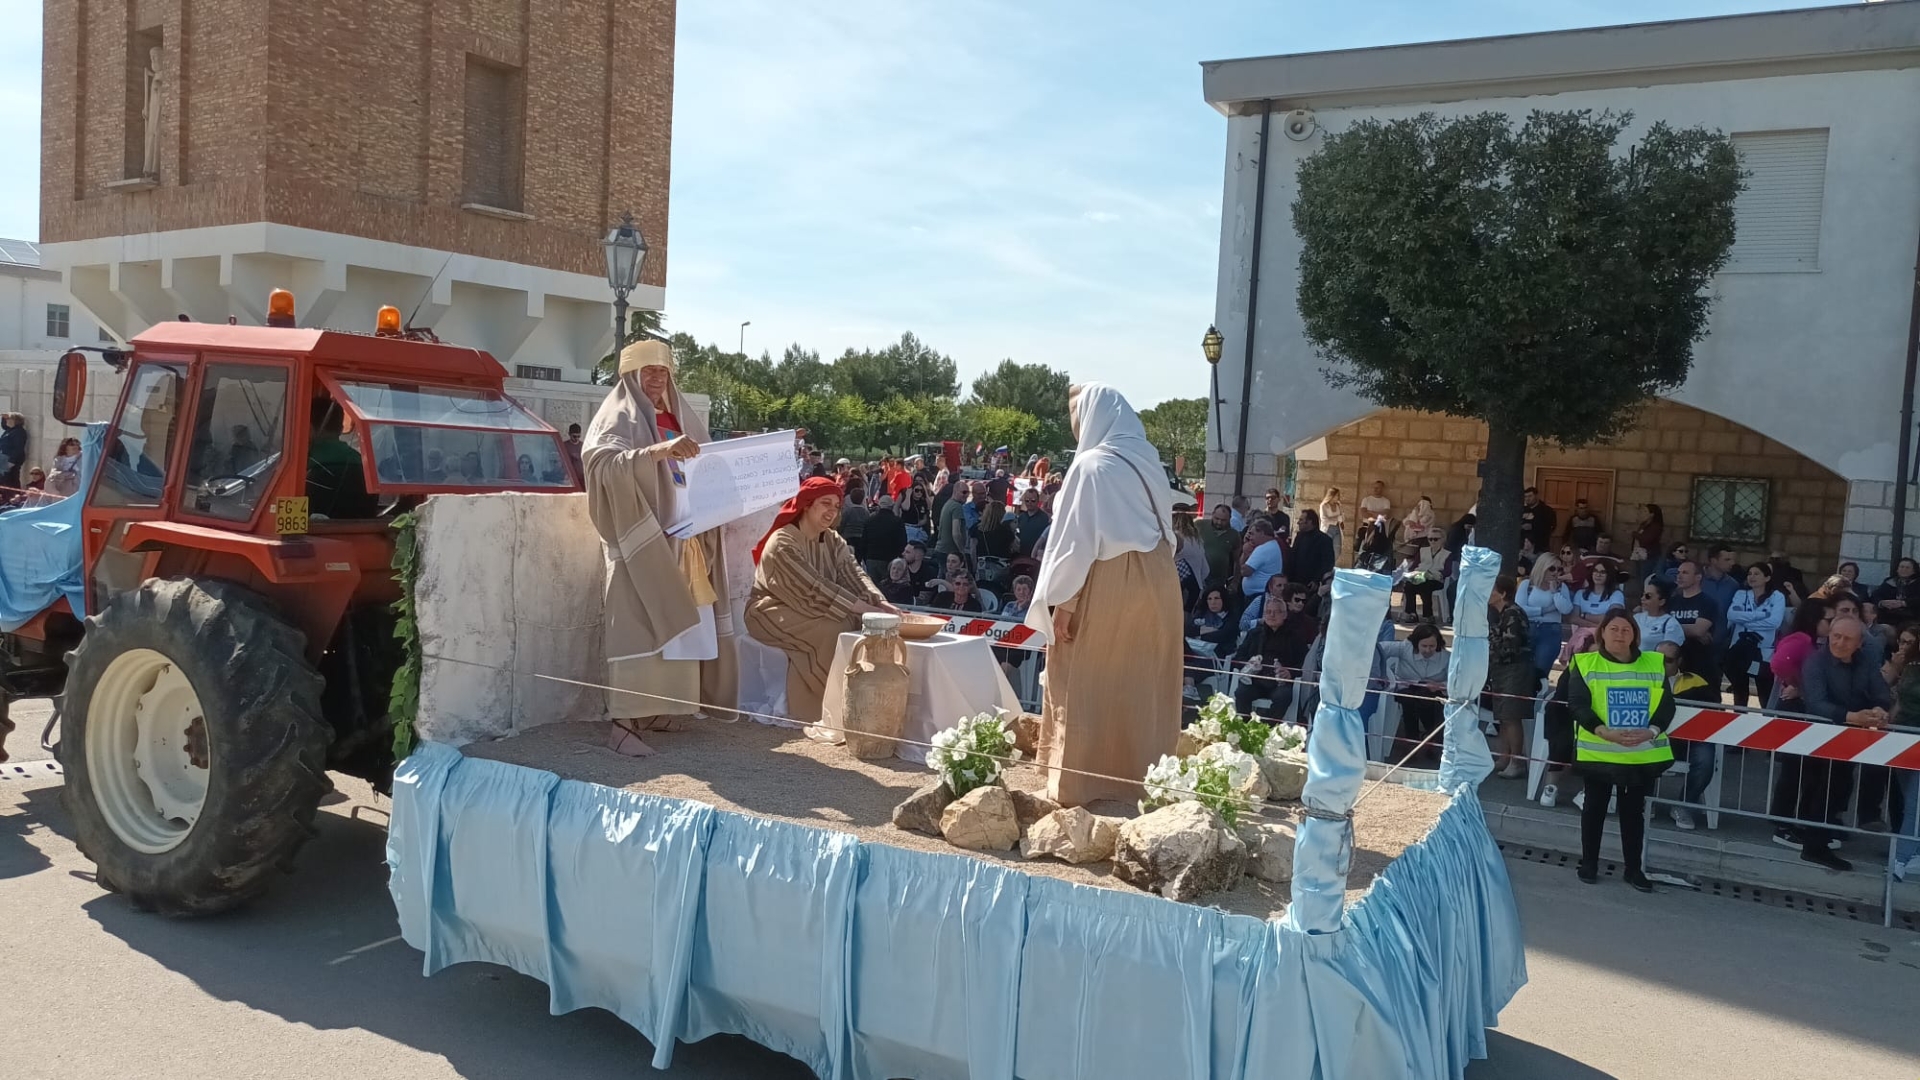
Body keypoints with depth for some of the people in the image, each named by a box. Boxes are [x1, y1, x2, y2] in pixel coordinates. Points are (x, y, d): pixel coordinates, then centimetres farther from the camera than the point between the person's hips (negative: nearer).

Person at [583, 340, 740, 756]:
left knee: (682, 625, 7)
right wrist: (658, 450, -38)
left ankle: (661, 709, 16)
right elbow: (603, 462, -24)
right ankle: (624, 722, -11)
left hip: (685, 539, 7)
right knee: (639, 627, -11)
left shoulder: (681, 417, 18)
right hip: (643, 540, -7)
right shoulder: (618, 418, -4)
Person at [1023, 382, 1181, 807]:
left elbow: (1075, 538, -15)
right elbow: (1164, 528, 12)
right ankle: (1141, 778, 21)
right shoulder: (1147, 460, 10)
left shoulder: (1092, 465, -14)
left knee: (1089, 688, 3)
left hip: (1107, 586, -7)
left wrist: (1061, 601, -12)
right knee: (1142, 686, 13)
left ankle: (1081, 784, 9)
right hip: (1155, 583, 7)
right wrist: (1147, 574, 16)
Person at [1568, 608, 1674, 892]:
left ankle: (1633, 868, 22)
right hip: (1598, 752, -2)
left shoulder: (1655, 664, 4)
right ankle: (1589, 863, 23)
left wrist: (1652, 732, -18)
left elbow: (1666, 704, 0)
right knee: (1595, 806, 10)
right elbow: (1577, 704, -12)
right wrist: (1605, 732, -24)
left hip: (1644, 754, 2)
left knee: (1634, 809, 11)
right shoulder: (1585, 664, -4)